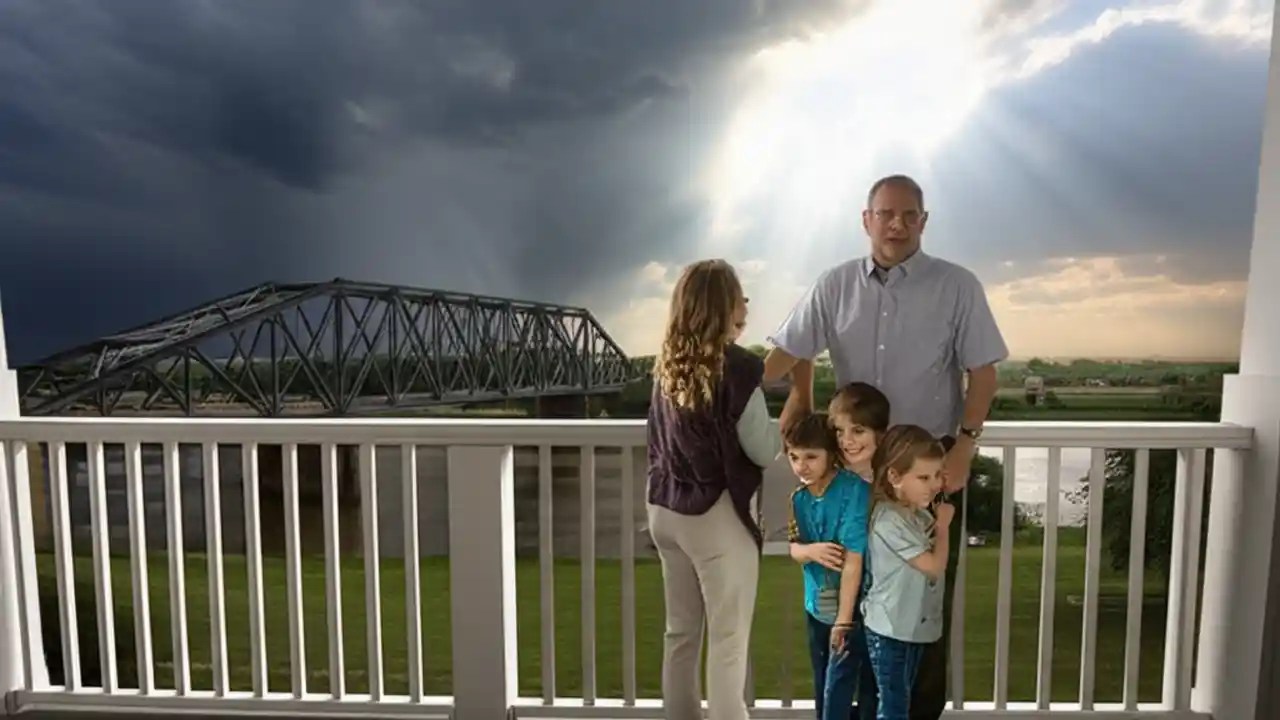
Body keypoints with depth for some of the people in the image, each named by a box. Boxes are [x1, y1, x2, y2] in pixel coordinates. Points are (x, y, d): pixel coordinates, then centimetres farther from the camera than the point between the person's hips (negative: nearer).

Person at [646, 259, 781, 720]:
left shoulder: (668, 364, 2)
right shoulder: (736, 366, -17)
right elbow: (763, 453, -12)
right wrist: (783, 430, 9)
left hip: (666, 509, 7)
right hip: (716, 515, -7)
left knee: (680, 632, 20)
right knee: (728, 643, 9)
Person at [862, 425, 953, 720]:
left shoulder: (921, 513, 3)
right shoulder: (888, 519, -26)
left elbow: (936, 563, 9)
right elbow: (934, 566, -20)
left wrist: (938, 525, -3)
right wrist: (943, 526, -7)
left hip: (916, 625, 9)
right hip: (890, 628, -8)